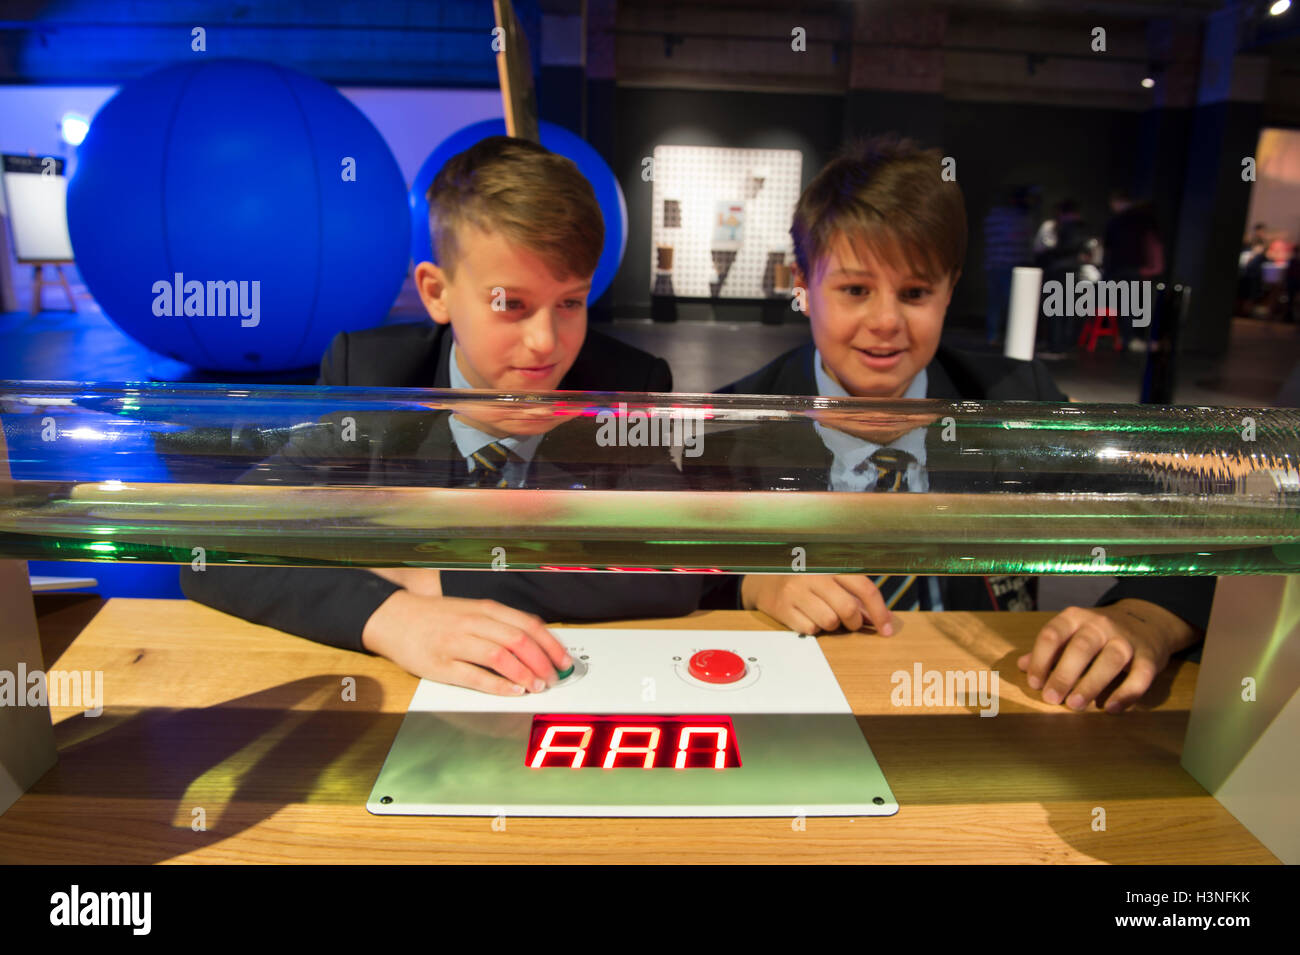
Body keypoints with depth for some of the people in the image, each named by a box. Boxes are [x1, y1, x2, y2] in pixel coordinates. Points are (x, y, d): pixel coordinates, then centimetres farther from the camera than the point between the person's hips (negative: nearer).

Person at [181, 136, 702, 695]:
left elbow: (673, 575, -23)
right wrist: (390, 614, -33)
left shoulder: (628, 388, -11)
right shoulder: (368, 373, -10)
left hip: (576, 693, 0)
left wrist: (437, 579, -22)